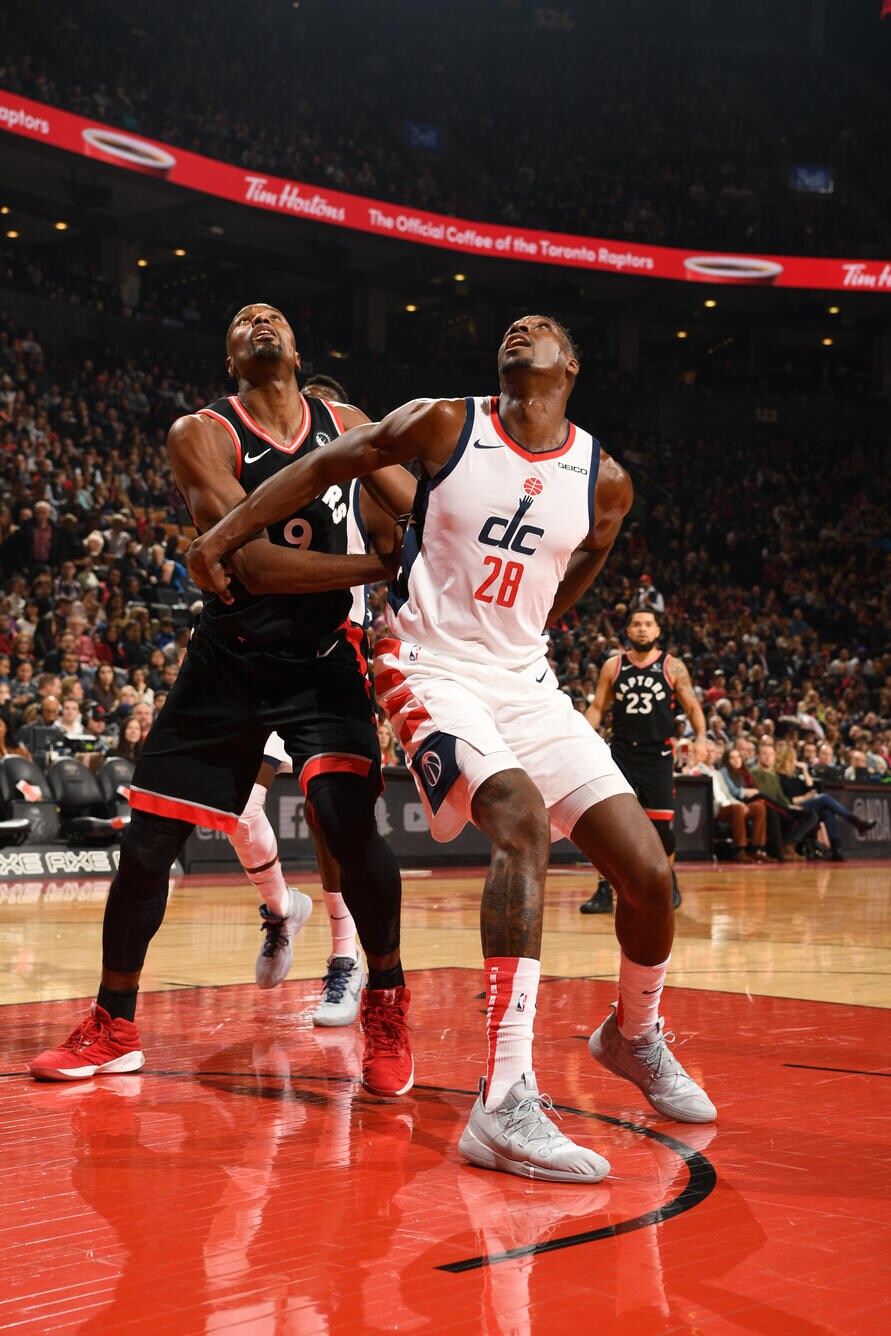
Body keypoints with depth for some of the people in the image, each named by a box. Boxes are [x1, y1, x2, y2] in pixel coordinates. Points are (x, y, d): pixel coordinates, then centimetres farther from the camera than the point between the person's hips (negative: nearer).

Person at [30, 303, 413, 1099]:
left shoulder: (349, 431, 2)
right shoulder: (203, 434, -9)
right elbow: (252, 563, -22)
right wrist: (380, 566, -27)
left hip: (322, 659, 0)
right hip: (229, 659, 0)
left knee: (348, 820, -20)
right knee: (147, 839, 1)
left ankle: (387, 1008, 3)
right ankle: (112, 1028, 20)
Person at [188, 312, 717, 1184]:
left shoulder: (603, 481, 2)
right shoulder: (446, 425, -5)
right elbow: (325, 468, 4)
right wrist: (222, 533, 3)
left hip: (526, 680, 5)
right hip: (433, 675, -4)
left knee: (649, 871, -3)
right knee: (522, 821, -32)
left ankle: (634, 1036, 28)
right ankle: (505, 1105, -35)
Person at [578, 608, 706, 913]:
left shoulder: (673, 667, 1)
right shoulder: (613, 666, 5)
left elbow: (692, 707, 3)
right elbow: (597, 707, 9)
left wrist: (700, 737, -14)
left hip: (658, 753, -1)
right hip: (621, 753, 1)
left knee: (662, 824, 2)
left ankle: (669, 882, 28)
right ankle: (604, 891, -4)